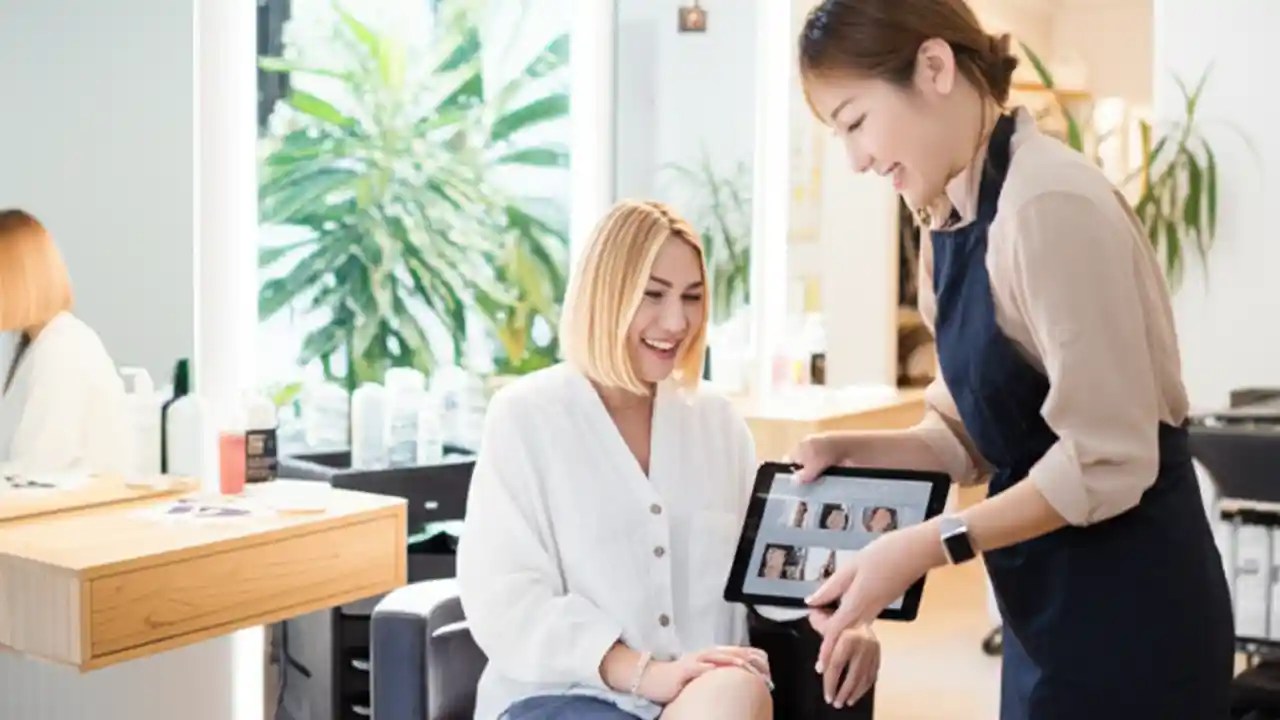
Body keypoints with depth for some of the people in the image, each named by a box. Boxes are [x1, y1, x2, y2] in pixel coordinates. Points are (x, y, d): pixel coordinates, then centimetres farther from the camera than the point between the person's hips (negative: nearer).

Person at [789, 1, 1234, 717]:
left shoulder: (1049, 205, -22)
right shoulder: (954, 225, 6)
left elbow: (1108, 460, -22)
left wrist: (928, 546, -23)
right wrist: (851, 450, -4)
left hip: (1126, 604, -8)